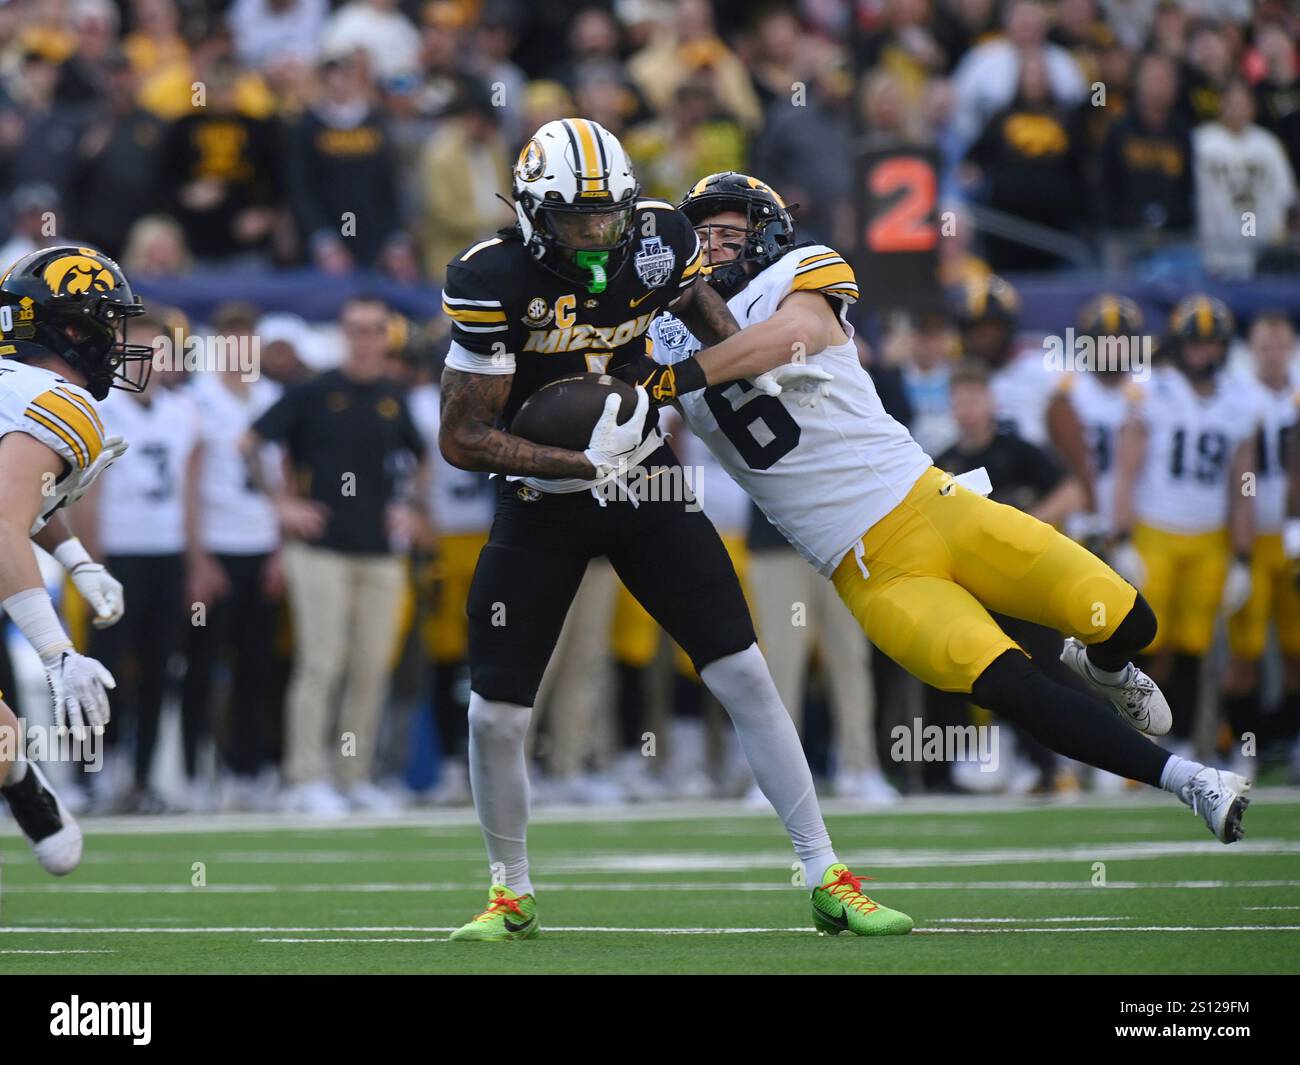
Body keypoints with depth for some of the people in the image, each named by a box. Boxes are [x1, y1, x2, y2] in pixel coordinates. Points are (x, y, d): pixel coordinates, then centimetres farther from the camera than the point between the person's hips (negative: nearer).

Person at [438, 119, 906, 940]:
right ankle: (512, 894, 22)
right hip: (544, 499, -2)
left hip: (645, 480, 2)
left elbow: (694, 296, 15)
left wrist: (755, 363, -2)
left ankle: (828, 880, 0)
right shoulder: (493, 280, -22)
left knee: (745, 675, -5)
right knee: (496, 714, -2)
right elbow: (462, 438, -20)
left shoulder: (659, 240, -11)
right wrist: (581, 463, -28)